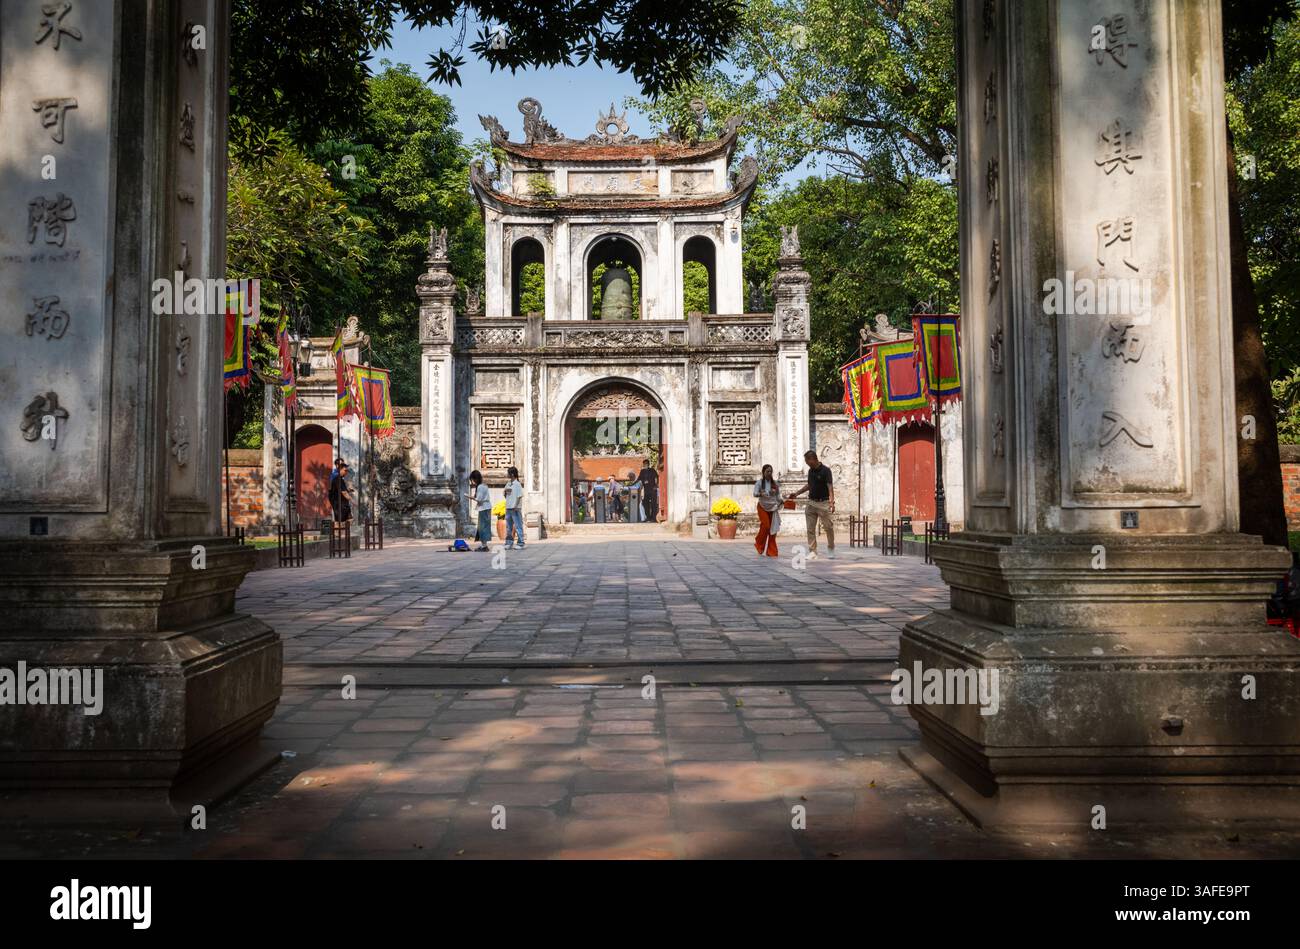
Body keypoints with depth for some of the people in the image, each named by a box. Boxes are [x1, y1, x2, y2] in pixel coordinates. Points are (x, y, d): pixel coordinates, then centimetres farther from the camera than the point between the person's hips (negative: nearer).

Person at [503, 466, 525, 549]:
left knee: (518, 526, -3)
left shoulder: (517, 484, -10)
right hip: (508, 508, 8)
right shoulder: (508, 484, 12)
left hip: (515, 508, -8)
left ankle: (520, 543, 1)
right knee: (508, 526, 12)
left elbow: (519, 496, -14)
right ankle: (509, 543, 20)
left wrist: (515, 506, -19)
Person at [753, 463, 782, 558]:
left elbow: (778, 495, 10)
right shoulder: (759, 482, -2)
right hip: (763, 507, -3)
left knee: (772, 529, -1)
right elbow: (755, 493, -12)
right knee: (765, 526, -15)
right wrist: (761, 494, -32)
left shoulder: (775, 483, 6)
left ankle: (771, 551, 5)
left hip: (773, 507, 3)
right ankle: (759, 544, 11)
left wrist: (780, 501, -8)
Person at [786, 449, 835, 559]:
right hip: (811, 502, 6)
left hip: (823, 503, -6)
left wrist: (832, 502, -32)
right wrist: (797, 493, 19)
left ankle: (831, 550, 16)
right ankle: (812, 552, 7)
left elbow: (830, 487, -20)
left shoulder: (825, 470, -12)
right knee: (810, 528, 3)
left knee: (828, 527, -2)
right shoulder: (810, 471, 10)